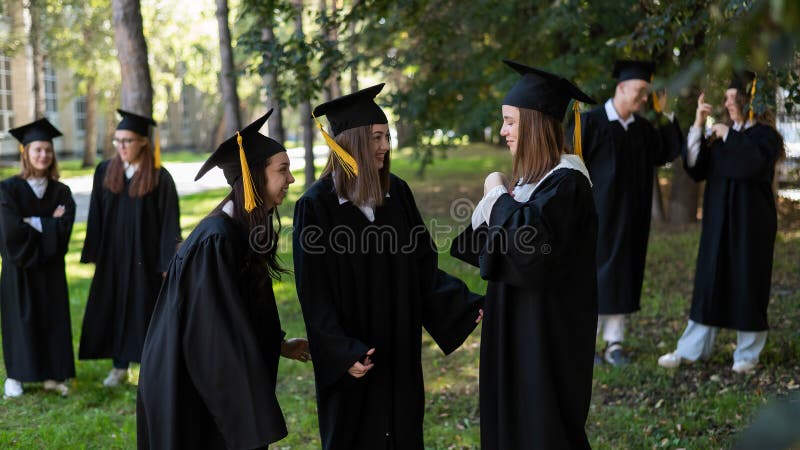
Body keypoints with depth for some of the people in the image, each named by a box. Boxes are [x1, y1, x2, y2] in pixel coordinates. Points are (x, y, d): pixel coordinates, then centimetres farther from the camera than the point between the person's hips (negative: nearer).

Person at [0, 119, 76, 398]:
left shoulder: (61, 192, 2)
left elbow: (64, 228, -11)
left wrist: (32, 222, -15)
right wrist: (47, 224, -12)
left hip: (50, 268, 3)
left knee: (53, 317, 5)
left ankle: (51, 375, 15)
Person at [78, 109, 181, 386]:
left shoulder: (159, 178, -9)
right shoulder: (105, 172, 2)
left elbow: (169, 222, -9)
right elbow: (96, 216, 6)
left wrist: (168, 262, -11)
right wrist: (93, 254, 2)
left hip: (145, 257, -4)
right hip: (112, 257, 4)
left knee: (144, 309, 3)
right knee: (113, 308, 9)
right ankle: (120, 366, 22)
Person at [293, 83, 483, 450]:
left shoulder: (397, 193, 1)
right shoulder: (316, 206, -13)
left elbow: (423, 268, 4)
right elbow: (314, 292, -12)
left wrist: (469, 306, -7)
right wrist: (343, 353, -19)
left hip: (400, 352, 4)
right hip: (352, 358, -4)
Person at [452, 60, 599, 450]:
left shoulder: (566, 182, -18)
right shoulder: (532, 176, 10)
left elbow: (531, 239, -33)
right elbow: (505, 250, 14)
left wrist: (499, 197, -17)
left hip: (547, 329, -9)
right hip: (517, 322, 9)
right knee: (511, 418, 16)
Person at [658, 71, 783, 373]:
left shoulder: (765, 135, -7)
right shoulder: (721, 135, 9)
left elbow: (754, 162, -28)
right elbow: (696, 169, 0)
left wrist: (728, 135, -16)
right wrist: (698, 126, -6)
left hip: (749, 222, -5)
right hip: (718, 221, 5)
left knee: (746, 282, 2)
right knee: (710, 282, 8)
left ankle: (747, 354, 14)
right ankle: (691, 348, 13)